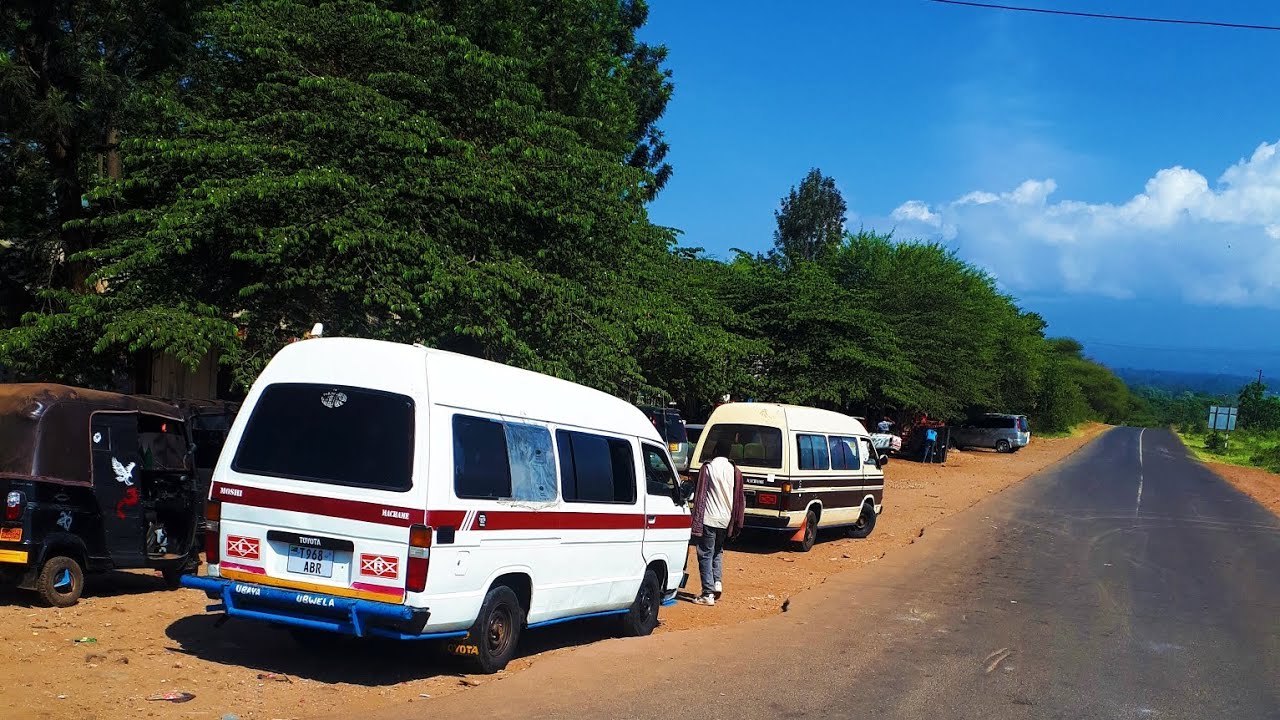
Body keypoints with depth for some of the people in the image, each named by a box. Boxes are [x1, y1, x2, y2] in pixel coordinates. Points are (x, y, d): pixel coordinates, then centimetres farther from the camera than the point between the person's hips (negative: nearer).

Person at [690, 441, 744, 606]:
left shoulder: (707, 468, -7)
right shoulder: (735, 471, 5)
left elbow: (700, 496, -8)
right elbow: (740, 500, 8)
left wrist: (697, 521, -4)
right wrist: (737, 524, 16)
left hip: (709, 519, -4)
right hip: (726, 520, 5)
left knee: (705, 555, 1)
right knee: (718, 552, 24)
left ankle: (708, 594, -3)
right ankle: (717, 582, 8)